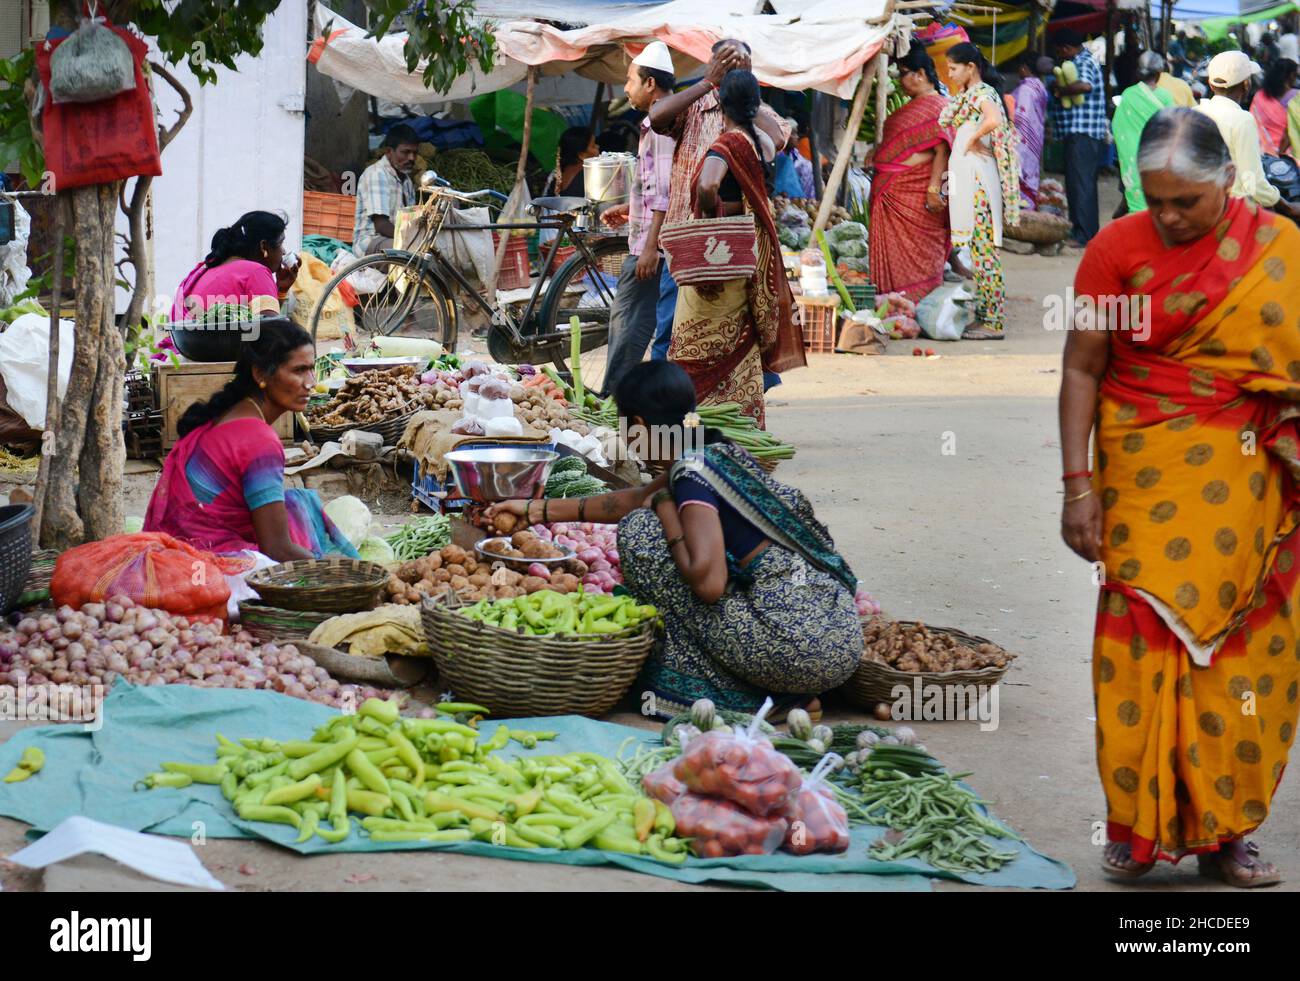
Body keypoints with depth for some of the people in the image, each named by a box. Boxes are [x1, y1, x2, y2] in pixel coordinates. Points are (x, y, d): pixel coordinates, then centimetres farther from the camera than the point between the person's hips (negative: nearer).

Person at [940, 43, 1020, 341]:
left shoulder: (981, 93, -12)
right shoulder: (968, 95, 17)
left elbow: (994, 120, -31)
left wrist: (973, 139, -20)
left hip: (978, 180, -10)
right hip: (968, 180, 10)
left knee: (982, 248, -8)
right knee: (979, 248, 11)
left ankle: (992, 322, -7)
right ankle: (984, 316, 16)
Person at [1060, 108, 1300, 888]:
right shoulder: (1118, 249, -1)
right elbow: (1082, 369, 0)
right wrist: (1079, 484, -7)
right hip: (1153, 477, -1)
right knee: (1150, 640, -6)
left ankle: (1223, 829, 12)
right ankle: (1140, 826, 4)